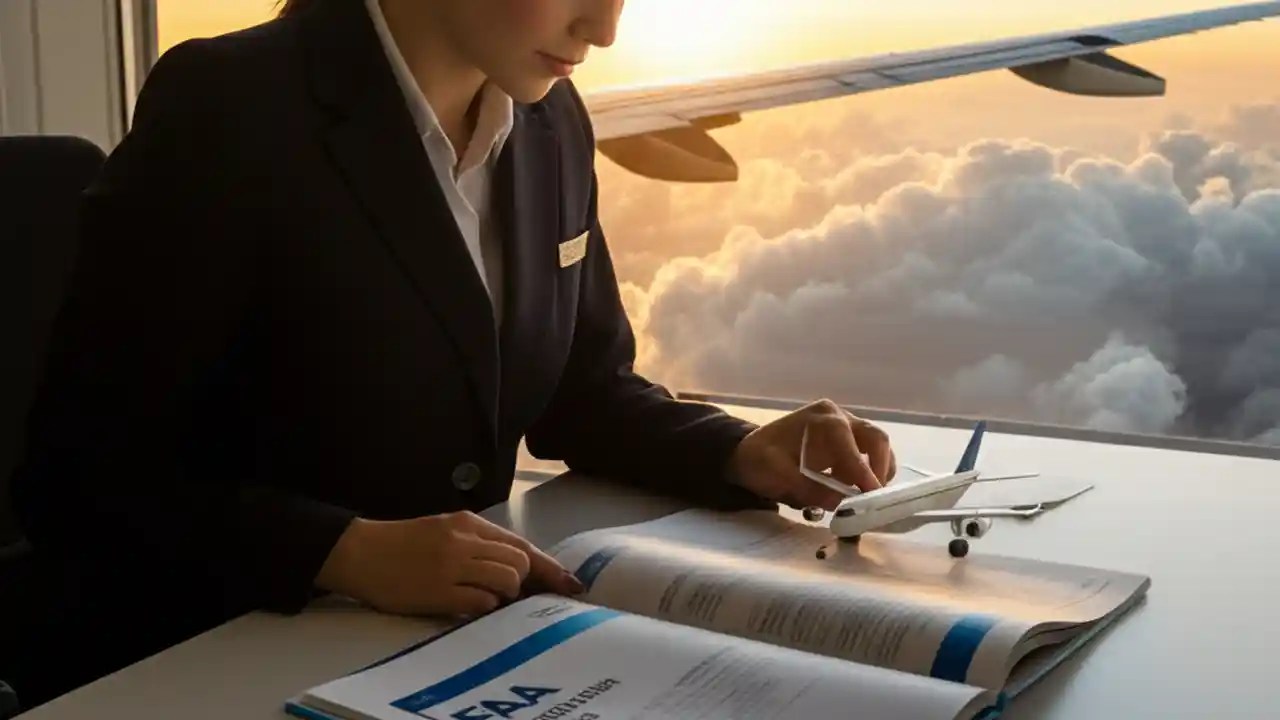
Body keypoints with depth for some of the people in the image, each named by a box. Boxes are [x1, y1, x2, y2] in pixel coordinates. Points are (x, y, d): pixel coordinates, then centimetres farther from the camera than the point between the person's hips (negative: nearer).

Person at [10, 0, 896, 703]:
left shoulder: (552, 120, 1)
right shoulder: (227, 112, -18)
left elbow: (583, 391, 11)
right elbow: (79, 476, -17)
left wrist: (740, 451, -7)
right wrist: (350, 552, -28)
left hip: (454, 633, 6)